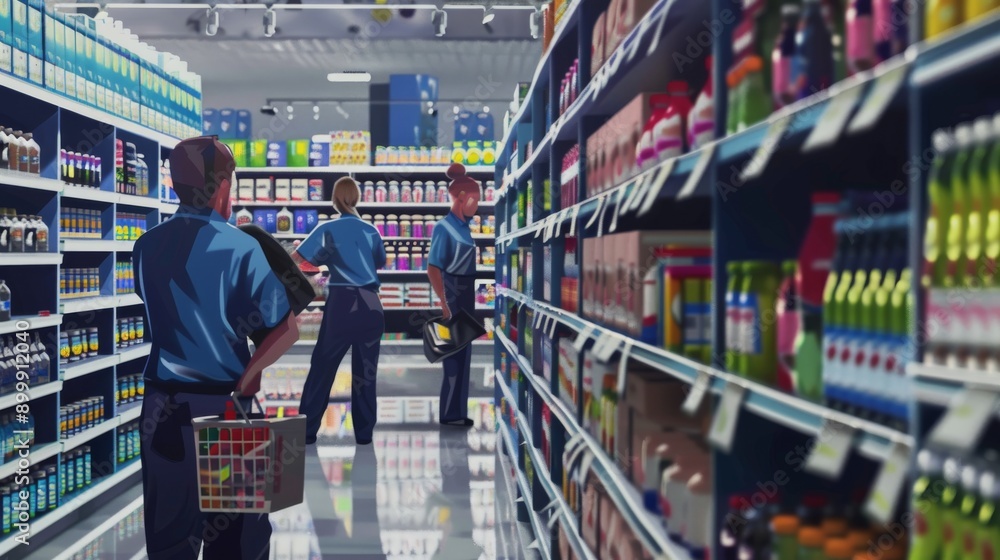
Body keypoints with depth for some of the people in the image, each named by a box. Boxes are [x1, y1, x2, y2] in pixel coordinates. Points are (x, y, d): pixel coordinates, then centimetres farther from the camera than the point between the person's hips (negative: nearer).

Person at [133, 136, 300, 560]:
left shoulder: (147, 246, 0)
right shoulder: (239, 247, -12)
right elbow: (286, 330, -16)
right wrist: (247, 376, -9)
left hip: (163, 405, 4)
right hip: (223, 404, -4)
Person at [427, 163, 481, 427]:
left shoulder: (462, 226, 9)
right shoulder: (445, 228, -15)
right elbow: (433, 270, -20)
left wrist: (468, 301, 16)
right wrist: (444, 304, -23)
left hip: (465, 297, 8)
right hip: (453, 297, -8)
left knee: (462, 354, 13)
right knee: (455, 355, -1)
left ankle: (456, 411, 22)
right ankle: (450, 413, 8)